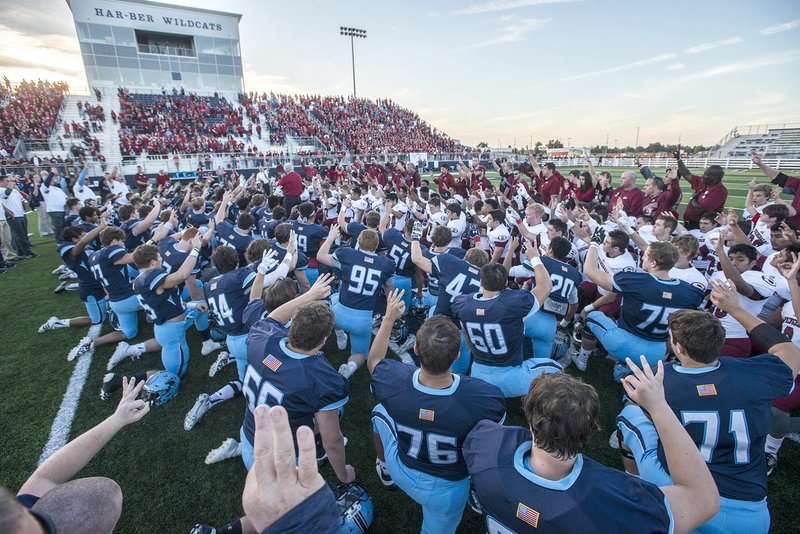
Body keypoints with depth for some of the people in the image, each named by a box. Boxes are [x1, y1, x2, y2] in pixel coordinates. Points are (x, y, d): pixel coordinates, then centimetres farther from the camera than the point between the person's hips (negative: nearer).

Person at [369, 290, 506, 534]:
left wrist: (389, 319, 1)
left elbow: (373, 361, -5)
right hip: (447, 491, -1)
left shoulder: (393, 380, -31)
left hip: (403, 472, 1)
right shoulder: (487, 398, -38)